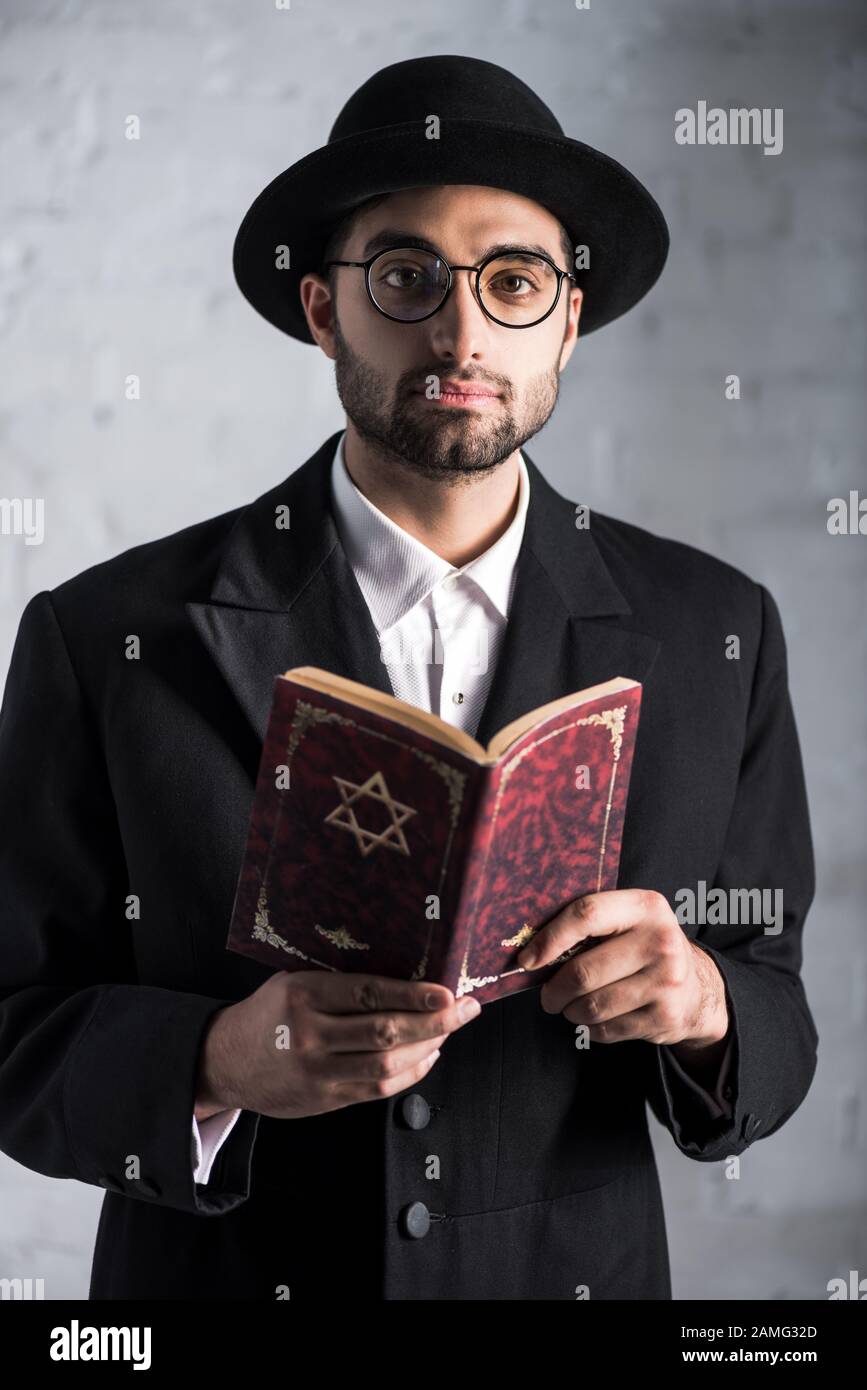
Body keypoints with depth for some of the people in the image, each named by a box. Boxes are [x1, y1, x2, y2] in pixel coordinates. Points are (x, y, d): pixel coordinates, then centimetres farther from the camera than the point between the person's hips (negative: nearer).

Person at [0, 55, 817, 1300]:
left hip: (579, 1269, 2)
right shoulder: (109, 638, -12)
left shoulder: (715, 634, -7)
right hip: (218, 1277, -1)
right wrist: (219, 1065, -27)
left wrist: (703, 1002, -24)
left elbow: (778, 1037, -3)